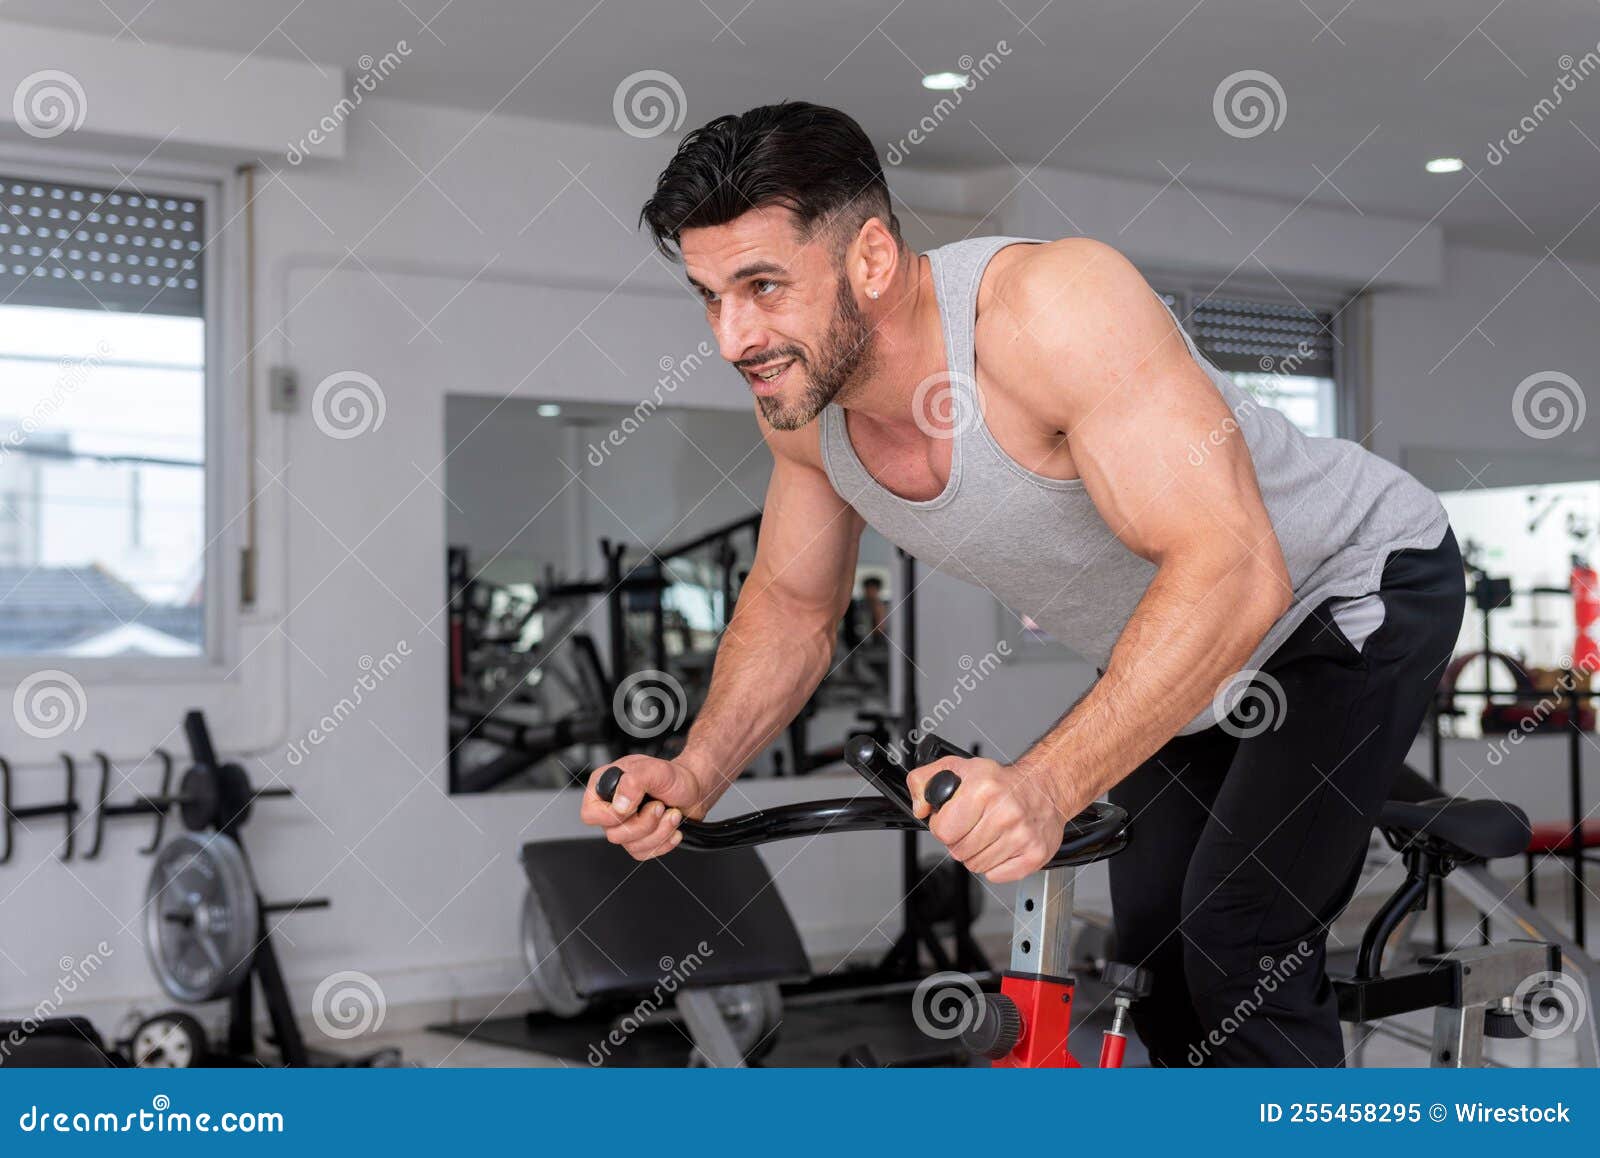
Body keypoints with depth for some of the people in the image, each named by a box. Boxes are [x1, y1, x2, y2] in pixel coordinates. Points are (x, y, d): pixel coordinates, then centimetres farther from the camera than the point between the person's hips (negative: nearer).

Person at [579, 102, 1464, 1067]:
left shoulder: (1053, 307, -38)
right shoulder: (803, 406, -15)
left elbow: (1231, 568, -44)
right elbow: (794, 605, 1)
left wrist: (1050, 781, -56)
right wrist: (694, 776, -16)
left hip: (1361, 588, -7)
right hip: (1173, 659, 7)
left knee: (1237, 940, -18)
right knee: (1150, 944, 10)